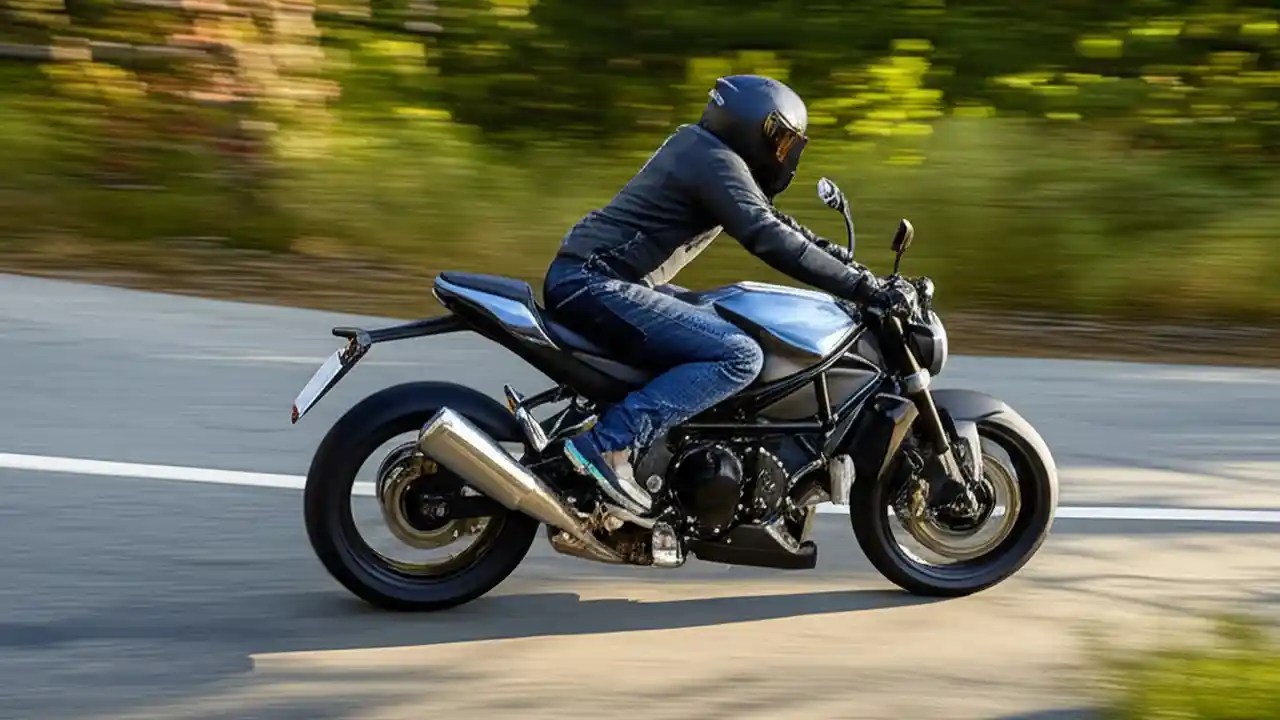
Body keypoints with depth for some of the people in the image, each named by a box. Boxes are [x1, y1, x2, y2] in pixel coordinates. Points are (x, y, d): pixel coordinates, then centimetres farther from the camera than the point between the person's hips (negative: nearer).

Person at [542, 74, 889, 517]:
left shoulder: (700, 145, 19)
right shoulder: (717, 163, -11)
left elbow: (770, 220, 27)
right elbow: (770, 241, -21)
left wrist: (841, 258, 20)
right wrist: (862, 286, -19)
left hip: (580, 279, 11)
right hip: (596, 284, -11)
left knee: (715, 321, 26)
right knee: (740, 356, -18)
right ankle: (608, 444, -23)